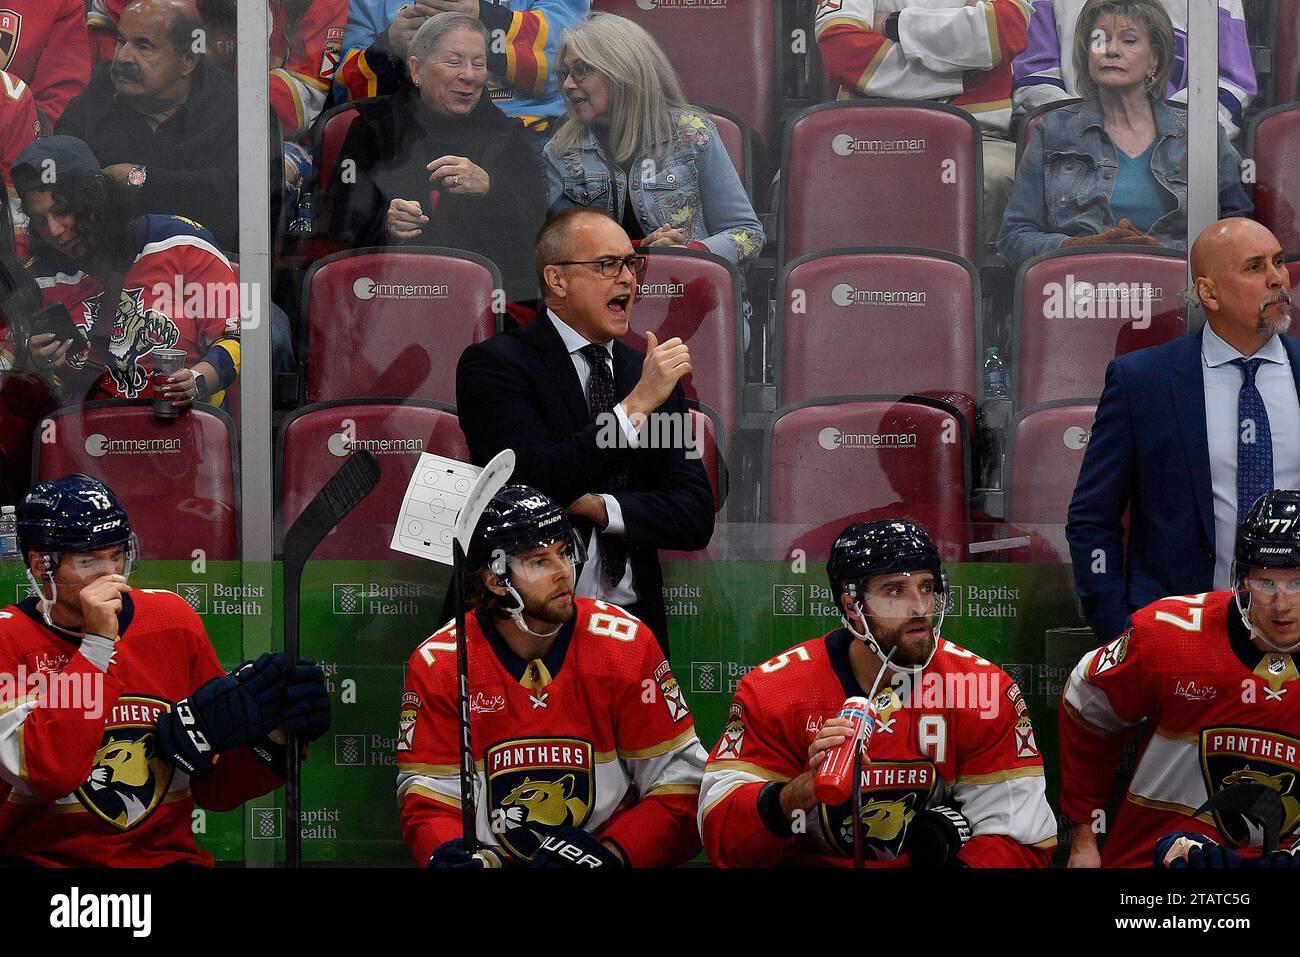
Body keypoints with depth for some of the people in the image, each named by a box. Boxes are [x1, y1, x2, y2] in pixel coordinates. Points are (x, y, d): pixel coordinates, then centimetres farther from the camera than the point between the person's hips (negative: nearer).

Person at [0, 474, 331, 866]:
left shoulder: (173, 620, 5)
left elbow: (213, 789, 9)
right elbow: (45, 775, -21)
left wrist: (268, 738, -11)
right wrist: (98, 643, -19)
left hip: (164, 855, 3)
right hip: (42, 856, -2)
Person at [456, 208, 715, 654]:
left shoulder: (649, 373, 13)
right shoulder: (494, 363, -2)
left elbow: (696, 518, 6)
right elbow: (540, 482, -17)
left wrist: (597, 506, -10)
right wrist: (637, 404, -18)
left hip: (634, 620, 4)